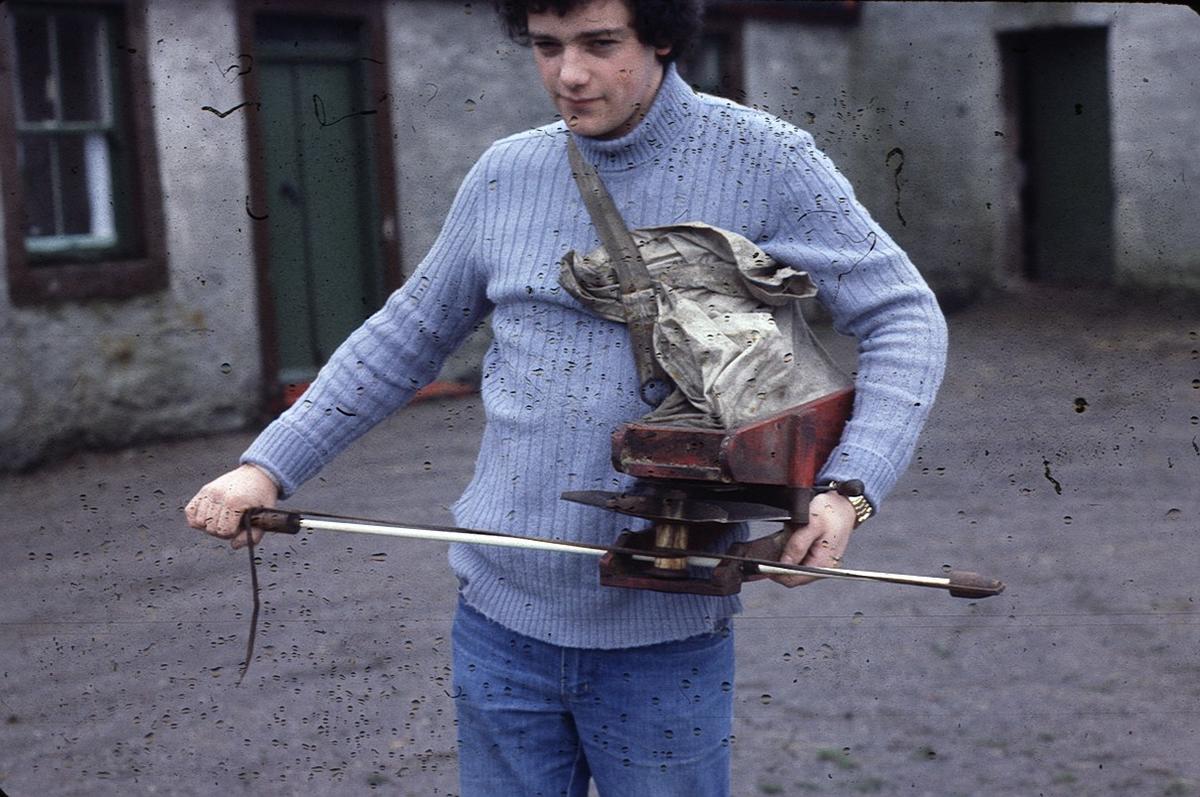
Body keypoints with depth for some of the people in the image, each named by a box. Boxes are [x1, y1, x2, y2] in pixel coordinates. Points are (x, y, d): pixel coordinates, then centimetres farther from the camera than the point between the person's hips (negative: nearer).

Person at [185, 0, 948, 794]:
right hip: (502, 615, 3)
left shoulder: (763, 161, -6)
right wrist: (268, 466, 8)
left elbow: (905, 318, -5)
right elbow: (405, 338, 15)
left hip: (663, 635, -3)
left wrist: (846, 489, -21)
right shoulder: (505, 176, 5)